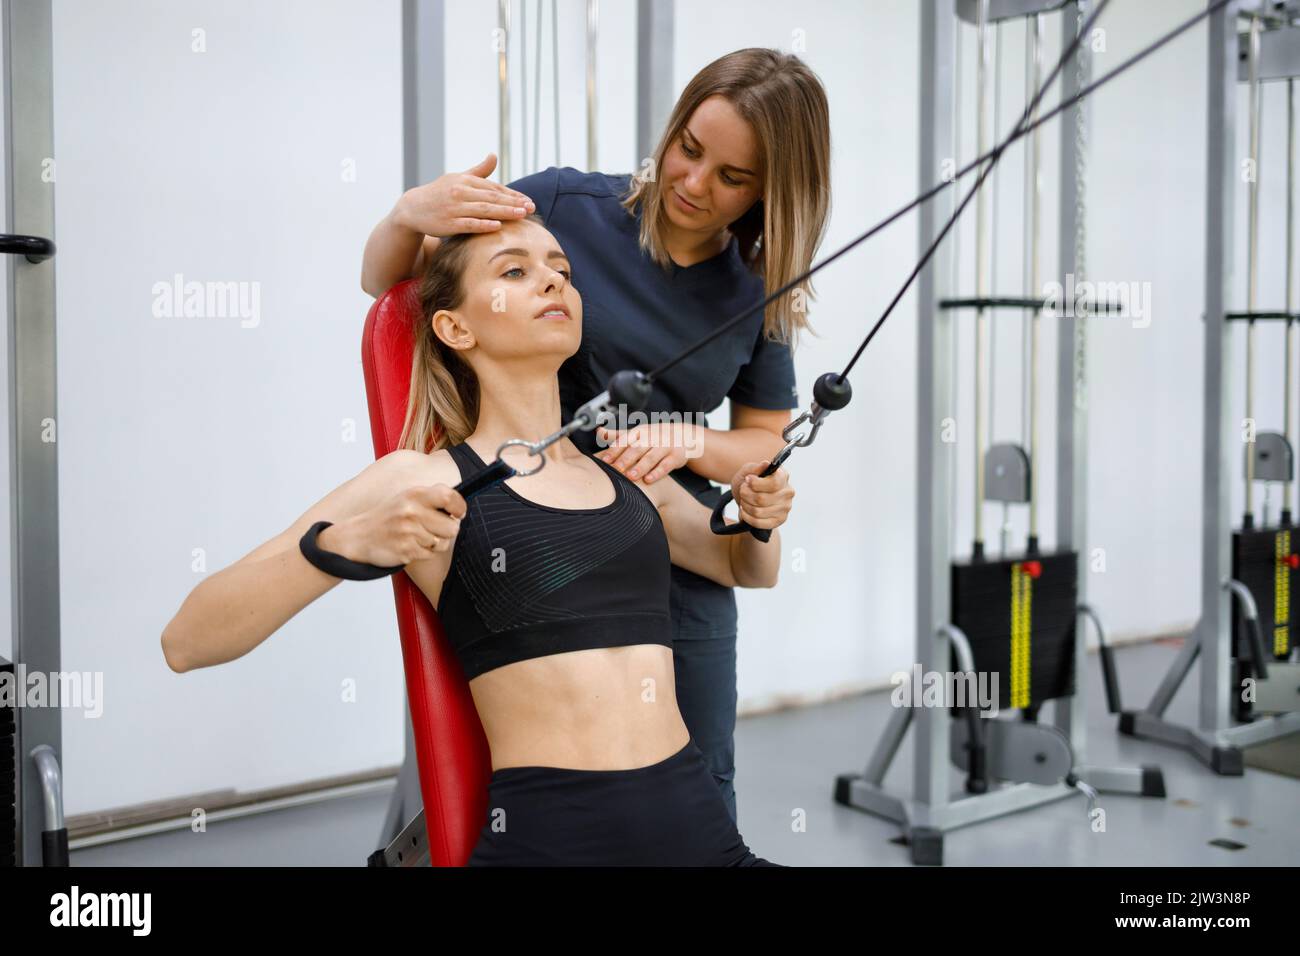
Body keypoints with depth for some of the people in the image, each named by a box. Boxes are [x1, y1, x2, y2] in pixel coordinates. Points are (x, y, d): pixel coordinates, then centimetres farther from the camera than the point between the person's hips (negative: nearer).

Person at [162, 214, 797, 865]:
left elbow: (746, 569, 31)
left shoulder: (628, 474, 13)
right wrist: (345, 543, -21)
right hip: (549, 836, -4)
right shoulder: (421, 481, 0)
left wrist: (758, 517, 10)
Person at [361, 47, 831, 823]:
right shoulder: (566, 205, -7)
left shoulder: (756, 294, 0)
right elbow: (384, 283, 0)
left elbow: (766, 442, 9)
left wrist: (687, 441, -12)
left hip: (680, 571, 3)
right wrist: (412, 214, -22)